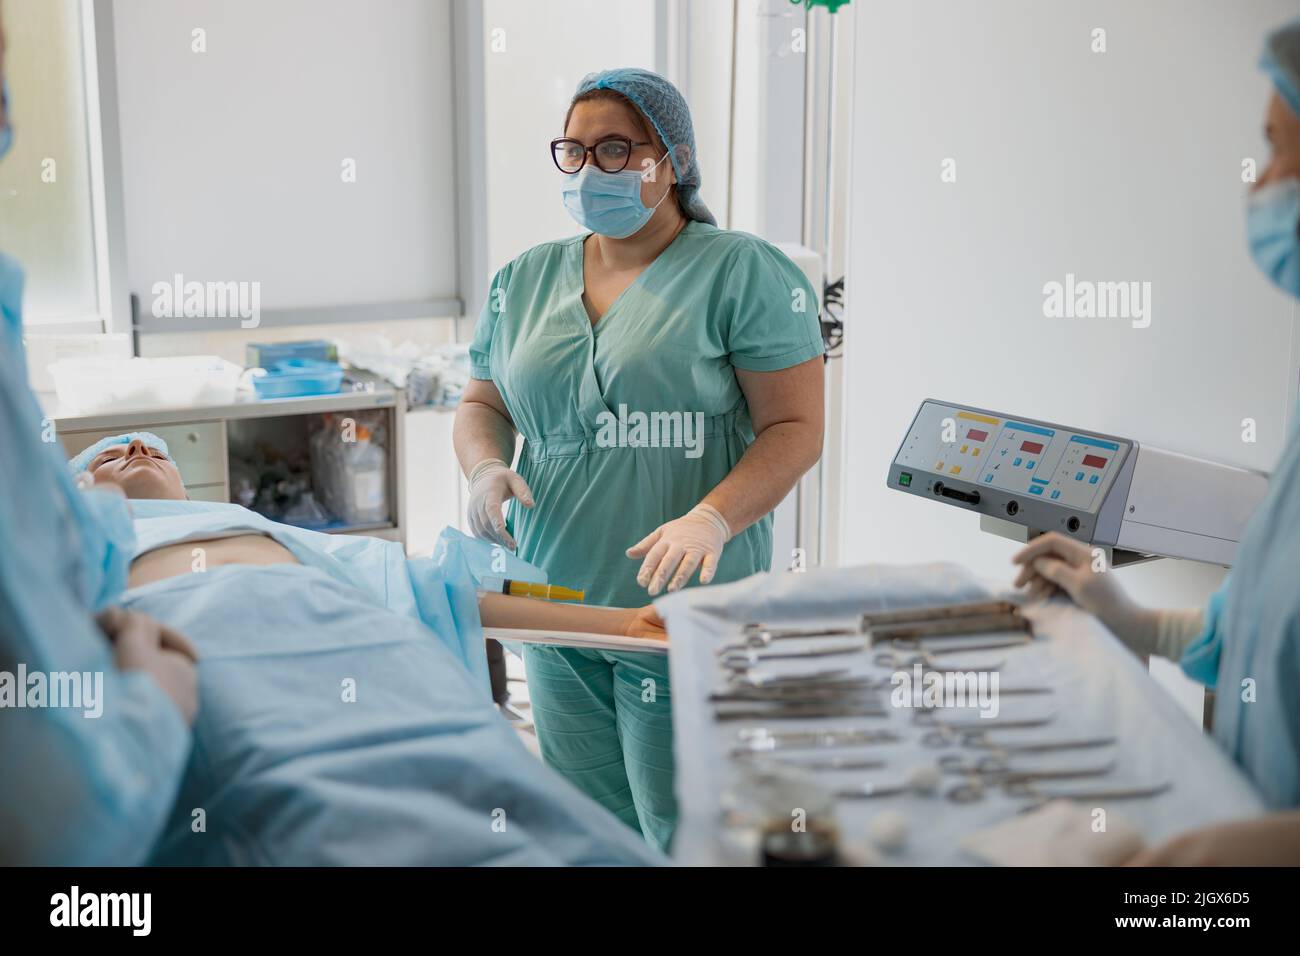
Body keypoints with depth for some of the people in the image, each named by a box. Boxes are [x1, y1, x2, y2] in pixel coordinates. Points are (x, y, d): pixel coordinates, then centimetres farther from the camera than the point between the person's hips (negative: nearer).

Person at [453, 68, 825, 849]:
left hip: (684, 610, -5)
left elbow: (795, 426, -9)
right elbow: (482, 405, 19)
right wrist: (487, 469, -4)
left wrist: (711, 518, -25)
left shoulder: (744, 273, -5)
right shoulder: (524, 281, 11)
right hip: (553, 606, 5)